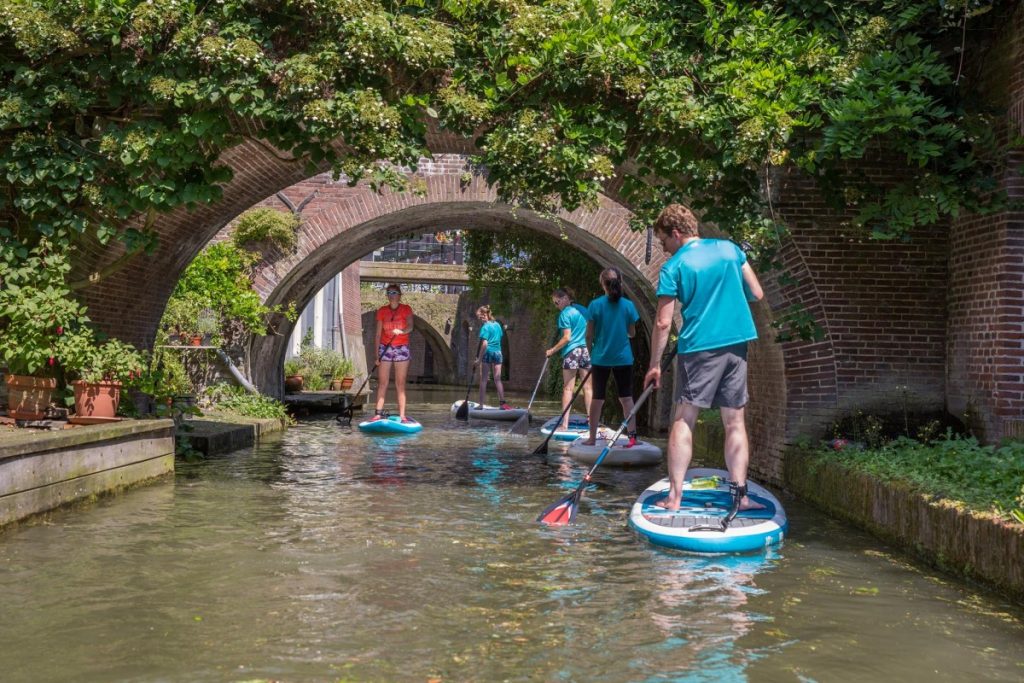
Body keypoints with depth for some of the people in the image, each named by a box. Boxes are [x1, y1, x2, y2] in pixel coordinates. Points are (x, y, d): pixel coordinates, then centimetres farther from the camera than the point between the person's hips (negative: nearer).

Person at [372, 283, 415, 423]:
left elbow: (410, 327, -15)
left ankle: (402, 415, -3)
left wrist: (401, 331, -38)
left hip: (401, 348, -2)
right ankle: (378, 413, -2)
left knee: (400, 384, -1)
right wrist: (377, 355, 3)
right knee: (382, 383, -1)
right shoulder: (382, 311, 7)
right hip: (385, 348, 2)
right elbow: (378, 334, 7)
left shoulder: (406, 309, 1)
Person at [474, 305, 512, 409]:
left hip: (488, 353, -6)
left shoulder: (485, 327, -10)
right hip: (498, 352, 6)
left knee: (483, 379, 1)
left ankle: (481, 405, 2)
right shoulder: (497, 324, 11)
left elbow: (484, 344, -17)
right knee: (497, 379, 5)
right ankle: (502, 402, -4)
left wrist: (479, 359, -16)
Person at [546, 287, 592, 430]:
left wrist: (552, 350, -5)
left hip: (572, 352, -6)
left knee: (568, 389, -3)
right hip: (586, 351, 6)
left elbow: (567, 338, -12)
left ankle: (565, 424, -6)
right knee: (587, 388, 7)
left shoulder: (565, 314, -7)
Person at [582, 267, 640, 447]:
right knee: (626, 397, 6)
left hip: (601, 358, 0)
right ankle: (632, 436, 0)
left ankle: (592, 438, 13)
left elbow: (589, 334, -5)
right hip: (623, 358, 0)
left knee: (597, 398, 9)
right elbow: (632, 333, 3)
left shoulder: (595, 305, -8)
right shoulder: (628, 305, -4)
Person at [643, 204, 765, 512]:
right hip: (737, 343, 4)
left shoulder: (672, 268, -4)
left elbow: (663, 323, -6)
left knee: (683, 419, 2)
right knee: (734, 421, 8)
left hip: (699, 347, -4)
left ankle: (675, 497, -2)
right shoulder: (729, 249, 7)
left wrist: (655, 365, 1)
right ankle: (740, 495, 6)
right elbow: (757, 293, 9)